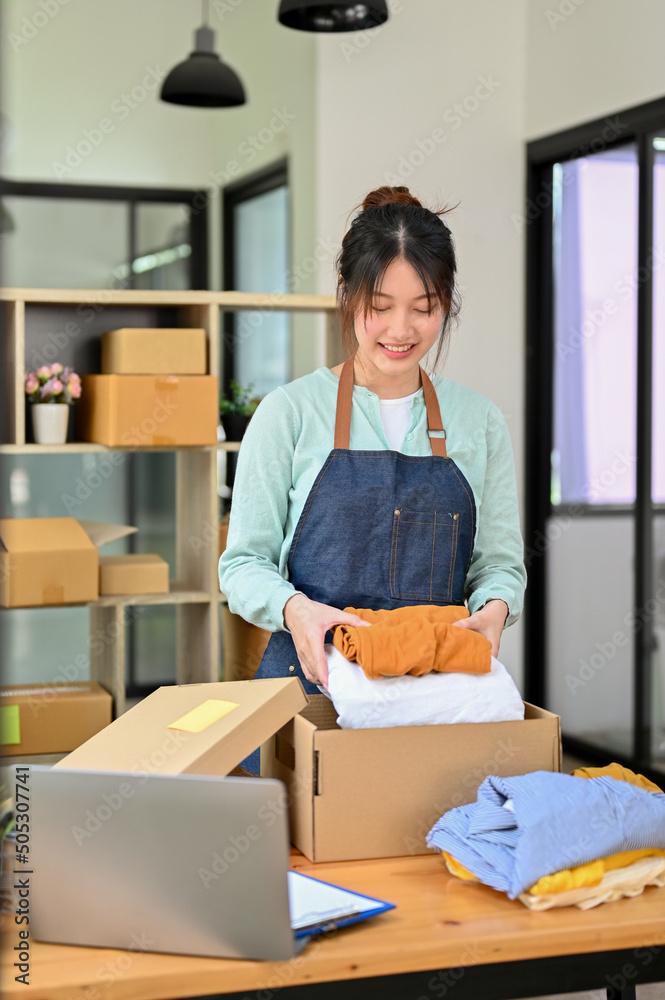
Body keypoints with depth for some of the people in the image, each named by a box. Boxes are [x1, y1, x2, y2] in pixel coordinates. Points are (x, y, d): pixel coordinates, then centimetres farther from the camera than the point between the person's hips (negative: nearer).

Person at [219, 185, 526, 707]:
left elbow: (499, 560, 12)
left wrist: (494, 607, -11)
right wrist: (294, 607, -20)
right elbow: (244, 561, 1)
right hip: (309, 678, -2)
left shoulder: (480, 420, 8)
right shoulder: (291, 411, 0)